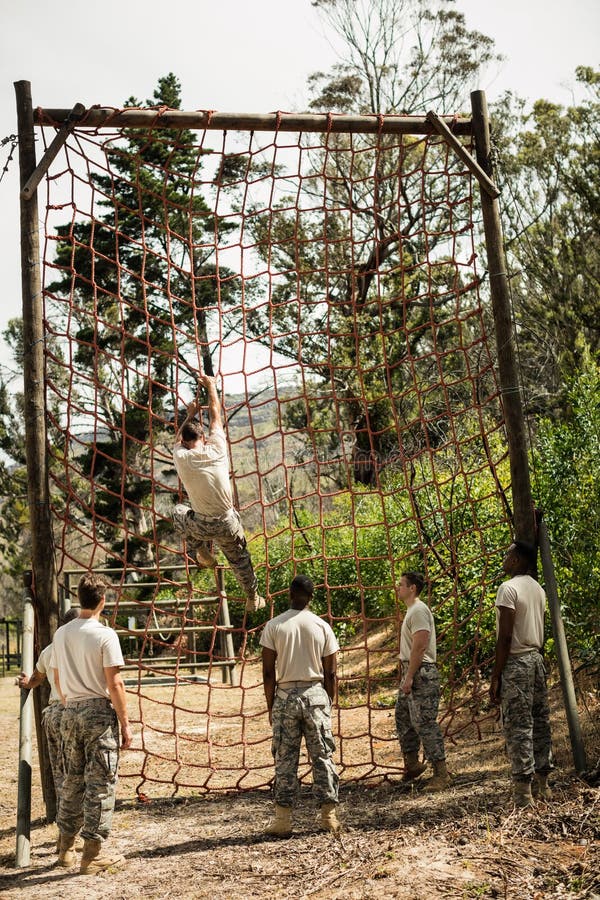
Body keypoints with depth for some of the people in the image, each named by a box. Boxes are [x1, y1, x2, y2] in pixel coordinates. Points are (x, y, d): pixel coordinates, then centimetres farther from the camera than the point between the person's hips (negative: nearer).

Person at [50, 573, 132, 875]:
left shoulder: (61, 634, 5)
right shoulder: (104, 634, -13)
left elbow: (58, 680, 13)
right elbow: (114, 684, -14)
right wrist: (125, 723, -7)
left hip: (71, 713, 6)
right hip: (100, 712, -6)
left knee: (73, 781, 17)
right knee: (100, 783, 2)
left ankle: (66, 848, 26)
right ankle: (92, 855, 5)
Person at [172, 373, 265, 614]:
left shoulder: (181, 458, -12)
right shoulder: (216, 451, -13)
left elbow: (178, 440, 15)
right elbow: (215, 415, 3)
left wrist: (190, 414, 28)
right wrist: (210, 386, 17)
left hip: (200, 525, 0)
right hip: (227, 524, 0)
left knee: (179, 512, 31)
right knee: (239, 558, 24)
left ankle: (201, 552, 23)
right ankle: (253, 598, 36)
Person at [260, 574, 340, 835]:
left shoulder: (273, 626, -4)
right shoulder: (322, 627, -1)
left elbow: (268, 672, -4)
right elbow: (330, 674, 2)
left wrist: (271, 706, 6)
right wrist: (328, 703, 13)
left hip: (285, 696, -1)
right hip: (316, 694, 1)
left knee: (285, 760, 6)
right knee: (322, 756, 9)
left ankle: (283, 819, 8)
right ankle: (329, 815, 12)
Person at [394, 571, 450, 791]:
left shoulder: (419, 611, -15)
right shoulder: (411, 610, 17)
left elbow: (419, 646, -22)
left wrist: (410, 677, -23)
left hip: (421, 673, -11)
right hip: (411, 673, 11)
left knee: (424, 723, -9)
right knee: (403, 718, 17)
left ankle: (441, 773, -4)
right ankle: (411, 764, 28)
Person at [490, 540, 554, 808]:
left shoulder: (509, 588, -13)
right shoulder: (538, 589, 13)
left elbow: (506, 636, -17)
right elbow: (539, 633, 15)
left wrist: (495, 675, -14)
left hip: (516, 662, -8)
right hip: (537, 659, 8)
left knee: (518, 726, -6)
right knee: (540, 722, 11)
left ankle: (523, 793, -6)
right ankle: (542, 785, 18)